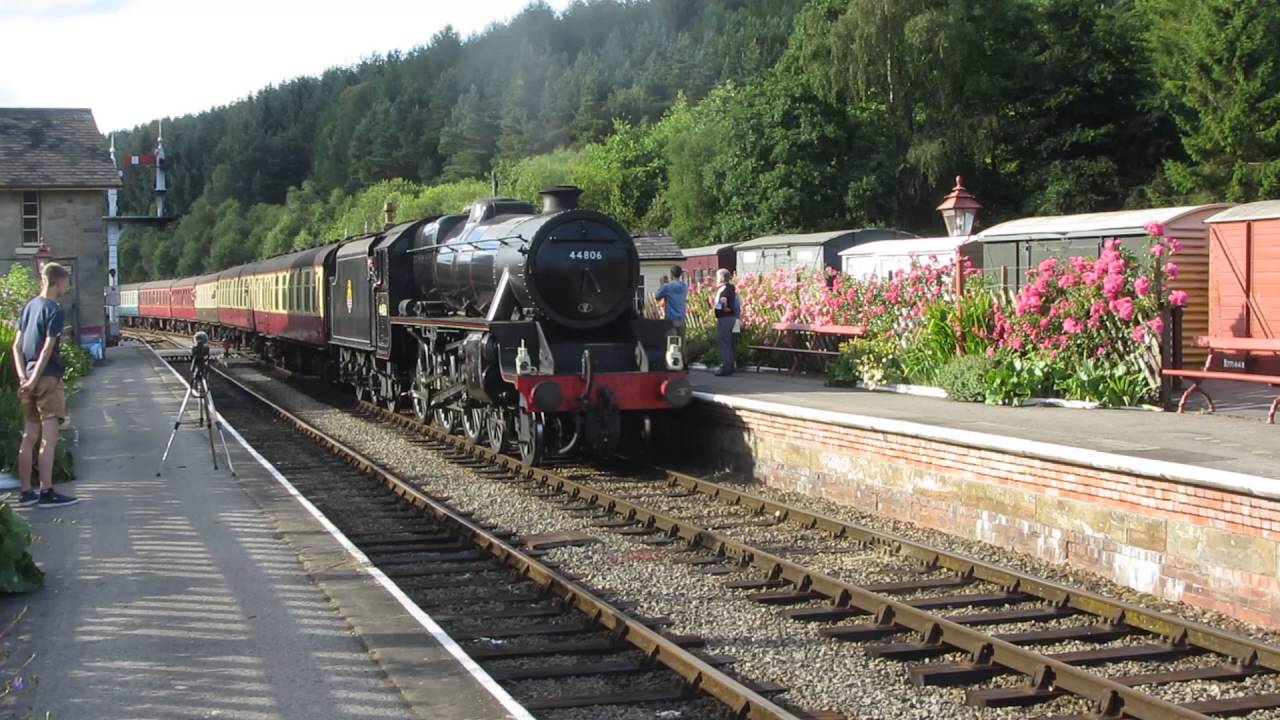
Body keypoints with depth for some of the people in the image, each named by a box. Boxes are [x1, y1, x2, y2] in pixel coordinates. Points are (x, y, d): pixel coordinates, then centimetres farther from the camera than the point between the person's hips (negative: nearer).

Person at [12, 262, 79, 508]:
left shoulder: (29, 306, 12)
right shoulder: (54, 310, -11)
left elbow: (17, 346, 10)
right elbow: (47, 349, -17)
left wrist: (23, 377, 3)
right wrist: (33, 380, -16)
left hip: (30, 379, 8)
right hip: (47, 377, -8)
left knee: (29, 437, 11)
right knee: (49, 438, -7)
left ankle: (26, 492, 15)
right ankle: (46, 492, -8)